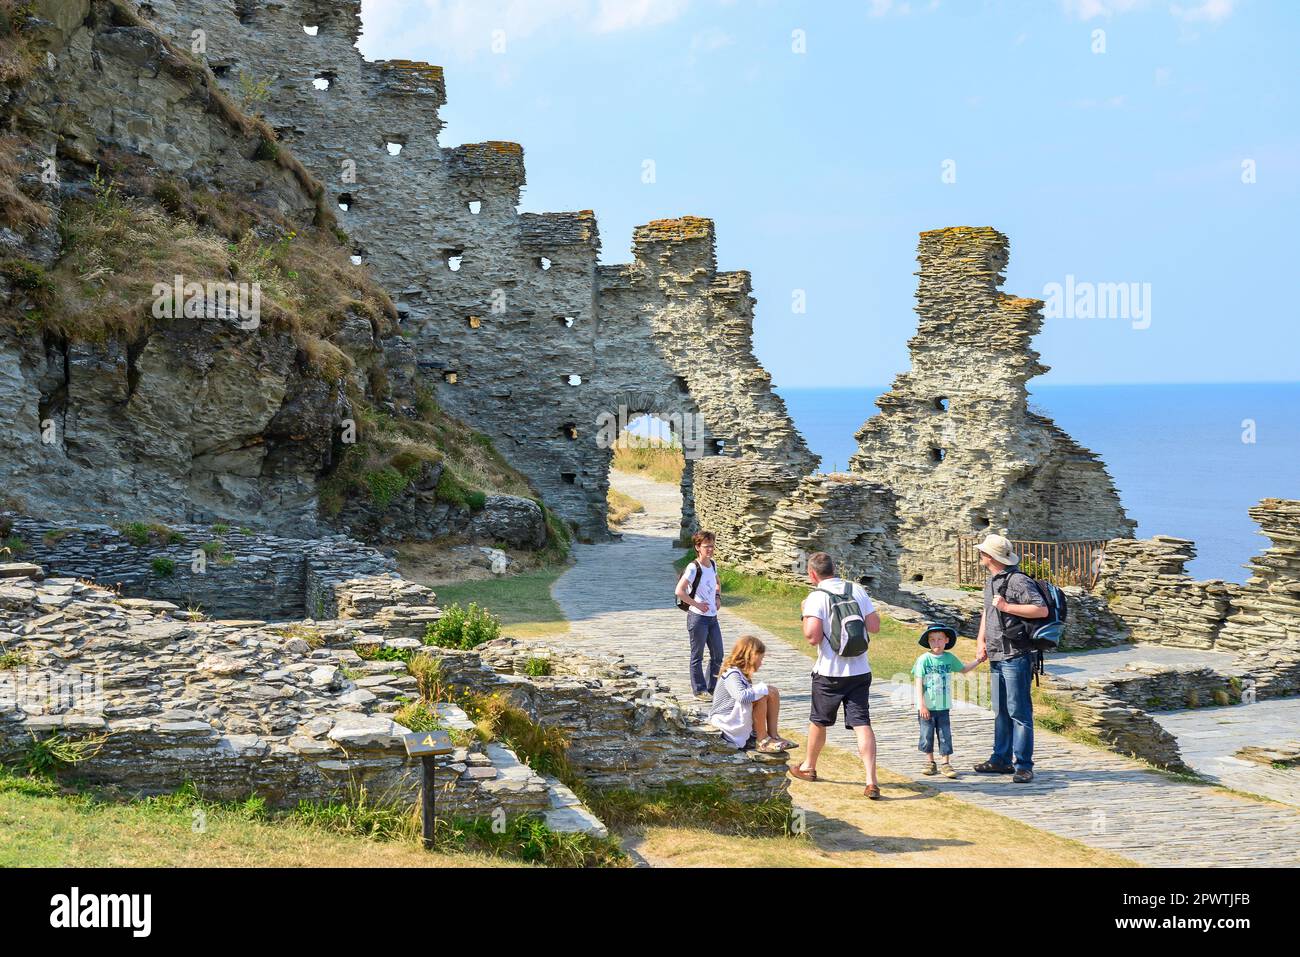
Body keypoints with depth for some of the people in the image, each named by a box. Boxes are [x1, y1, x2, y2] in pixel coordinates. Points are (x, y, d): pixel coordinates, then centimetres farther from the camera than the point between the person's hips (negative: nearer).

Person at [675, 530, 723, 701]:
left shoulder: (713, 565, 9)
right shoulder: (693, 568, -15)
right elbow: (679, 591, -22)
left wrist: (718, 597, 12)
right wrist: (697, 604, -18)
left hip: (712, 617, 8)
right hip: (698, 617, -8)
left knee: (718, 655, 10)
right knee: (697, 656, 3)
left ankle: (711, 688, 23)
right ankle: (699, 690, 12)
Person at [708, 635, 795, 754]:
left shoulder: (742, 673, 12)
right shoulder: (732, 675, -22)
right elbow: (742, 697, -40)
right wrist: (763, 689, -28)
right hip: (727, 720, -10)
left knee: (773, 692, 3)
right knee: (760, 696, -30)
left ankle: (773, 735, -2)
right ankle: (762, 740, -19)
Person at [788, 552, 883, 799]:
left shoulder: (817, 597, -12)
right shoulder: (858, 591, 2)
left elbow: (812, 637, -19)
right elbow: (874, 627, 2)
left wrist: (805, 614, -2)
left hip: (830, 672, -3)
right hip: (860, 670, 3)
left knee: (818, 721, 17)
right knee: (862, 723, -1)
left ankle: (808, 767, 37)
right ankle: (871, 781, -13)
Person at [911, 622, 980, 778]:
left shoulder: (950, 658, 4)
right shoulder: (924, 659, -8)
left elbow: (963, 669, 24)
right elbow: (919, 683, -10)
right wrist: (921, 705, -14)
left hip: (943, 707, 2)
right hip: (927, 707, -2)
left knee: (945, 735, 2)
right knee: (927, 734, 6)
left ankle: (946, 764, 9)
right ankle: (930, 762, 20)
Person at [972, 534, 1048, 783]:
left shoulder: (1018, 580, -13)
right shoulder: (991, 581, 16)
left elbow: (1042, 610, -20)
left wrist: (1007, 607, -19)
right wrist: (981, 640, 17)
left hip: (1015, 657, -9)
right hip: (996, 657, 9)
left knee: (1019, 711, -6)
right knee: (1000, 711, 15)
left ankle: (1023, 765, -2)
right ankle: (1001, 760, 23)